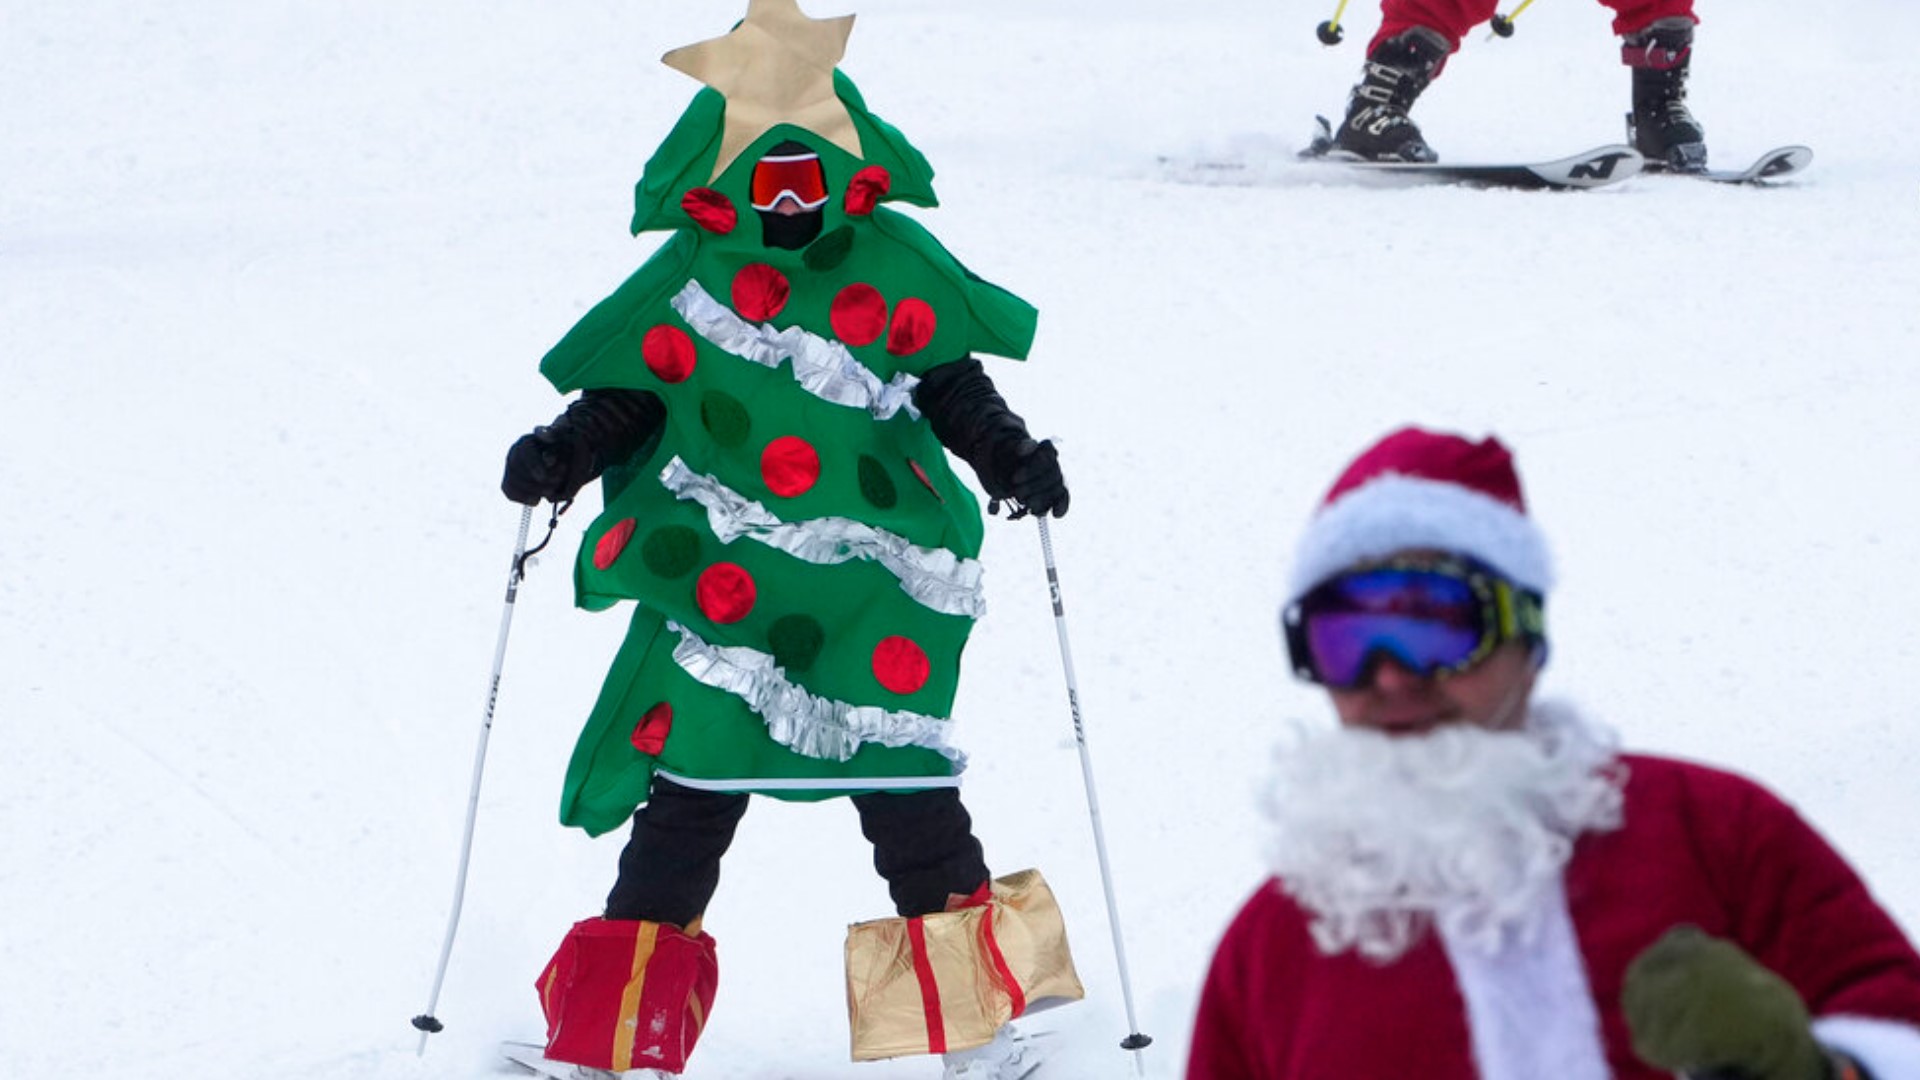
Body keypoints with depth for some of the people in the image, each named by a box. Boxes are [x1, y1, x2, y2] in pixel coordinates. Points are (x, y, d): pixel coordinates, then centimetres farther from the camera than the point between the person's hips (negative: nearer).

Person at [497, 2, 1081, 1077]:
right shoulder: (687, 276, 3)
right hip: (719, 581, 0)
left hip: (869, 584, 0)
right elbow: (628, 395, 6)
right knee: (692, 785, 0)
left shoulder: (894, 267, 4)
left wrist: (1012, 458, -7)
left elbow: (952, 386, 8)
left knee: (899, 781, -1)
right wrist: (562, 455, -10)